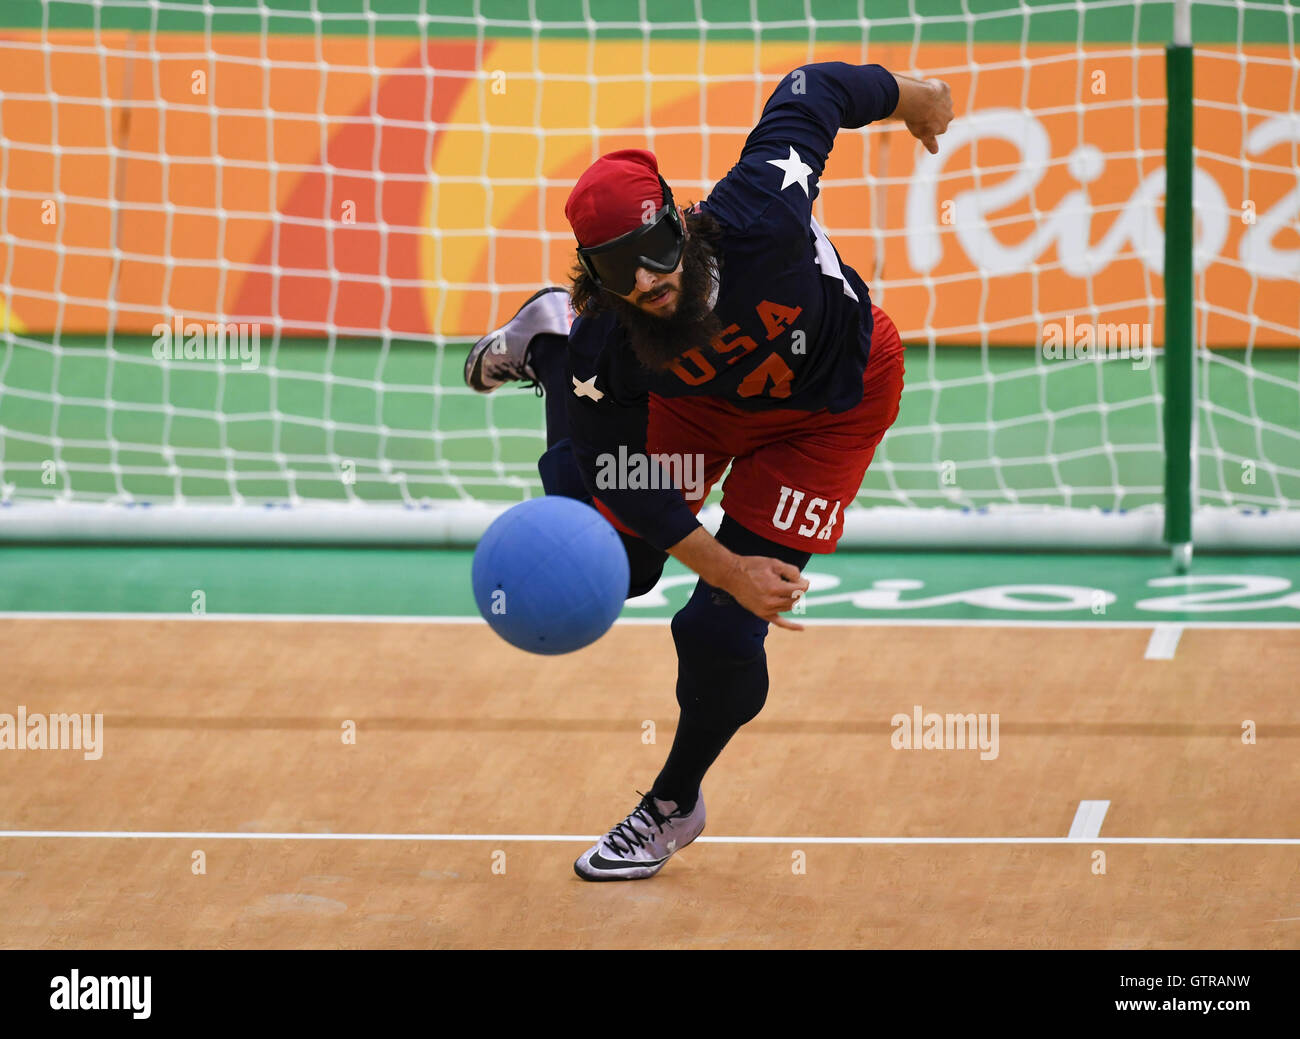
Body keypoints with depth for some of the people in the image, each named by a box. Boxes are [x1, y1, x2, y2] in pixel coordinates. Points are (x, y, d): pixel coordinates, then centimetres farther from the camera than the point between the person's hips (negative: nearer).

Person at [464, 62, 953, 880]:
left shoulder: (757, 216, -42)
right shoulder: (607, 344, -34)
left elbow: (812, 94, -24)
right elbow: (620, 477, -20)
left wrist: (909, 97, -4)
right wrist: (725, 568, -28)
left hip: (835, 404, -2)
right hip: (701, 398, 2)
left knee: (721, 632, -9)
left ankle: (675, 806, 20)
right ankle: (545, 345, 39)